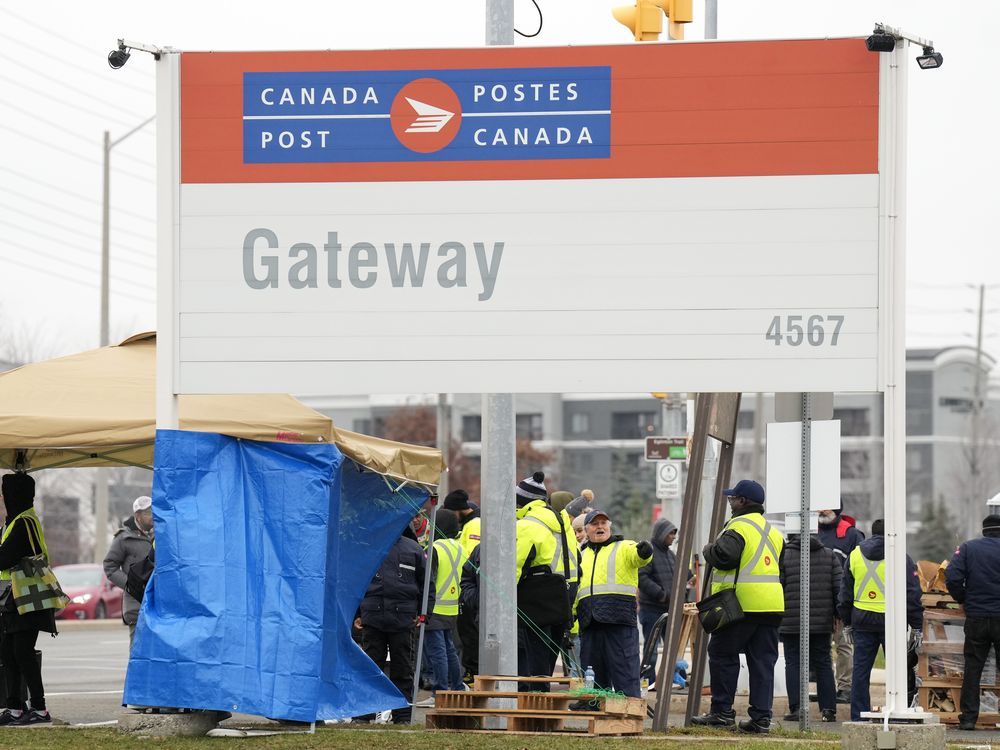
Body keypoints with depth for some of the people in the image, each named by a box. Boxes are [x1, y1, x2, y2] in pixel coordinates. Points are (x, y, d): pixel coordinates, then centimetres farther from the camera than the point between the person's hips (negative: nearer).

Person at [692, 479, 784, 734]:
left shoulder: (738, 527, -9)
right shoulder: (773, 531, 18)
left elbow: (724, 555, -23)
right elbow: (781, 567, 23)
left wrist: (708, 550, -2)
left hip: (741, 605, -7)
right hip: (771, 606, 7)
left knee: (723, 656, 4)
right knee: (763, 661, 5)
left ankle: (722, 711, 5)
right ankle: (761, 717, 1)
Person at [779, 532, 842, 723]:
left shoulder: (784, 556, -3)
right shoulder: (829, 555, 7)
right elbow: (840, 586, 4)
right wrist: (839, 614, 10)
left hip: (791, 622, -3)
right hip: (822, 622, 3)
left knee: (793, 664, 3)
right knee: (823, 664, 10)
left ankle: (796, 708, -5)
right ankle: (828, 709, 4)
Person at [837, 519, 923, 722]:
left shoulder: (855, 555, 9)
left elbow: (845, 593, 13)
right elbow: (912, 594, -3)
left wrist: (847, 622, 20)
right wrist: (916, 626, 1)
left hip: (862, 620, 3)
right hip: (892, 620, -3)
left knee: (861, 671, 6)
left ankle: (858, 717, 6)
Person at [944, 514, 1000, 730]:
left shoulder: (968, 547, 2)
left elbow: (952, 577, -8)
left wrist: (963, 600, 7)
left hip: (976, 617, 2)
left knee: (972, 668, 7)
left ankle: (968, 717, 4)